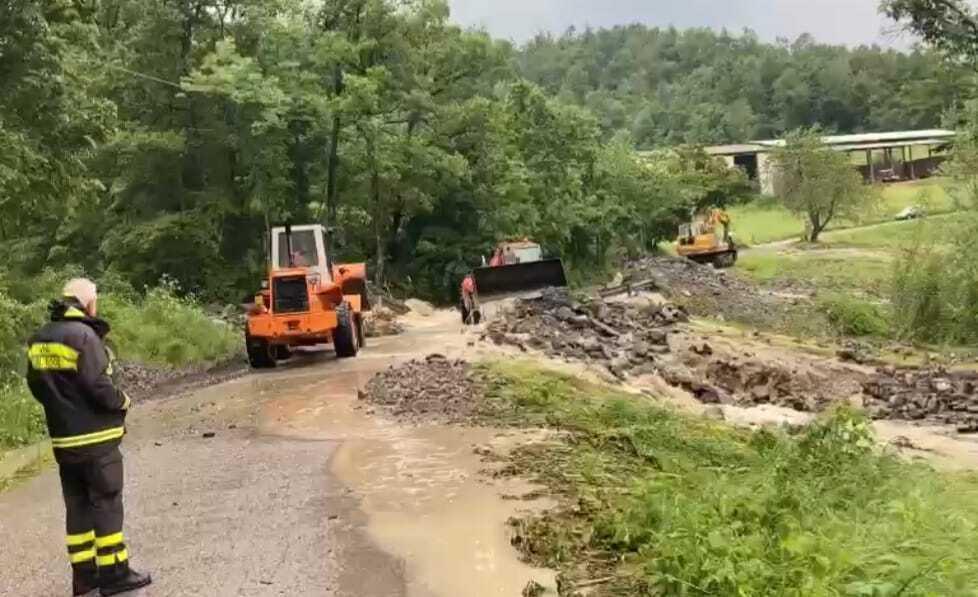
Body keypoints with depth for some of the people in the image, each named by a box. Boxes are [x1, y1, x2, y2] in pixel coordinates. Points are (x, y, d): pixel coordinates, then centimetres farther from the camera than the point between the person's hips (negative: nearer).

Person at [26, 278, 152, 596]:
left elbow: (36, 384, 11)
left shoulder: (38, 339, 8)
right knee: (106, 503, 1)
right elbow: (97, 385, -21)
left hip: (63, 439, 7)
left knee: (77, 505, 13)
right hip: (96, 437, -7)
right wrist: (121, 402, -5)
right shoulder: (84, 335, -17)